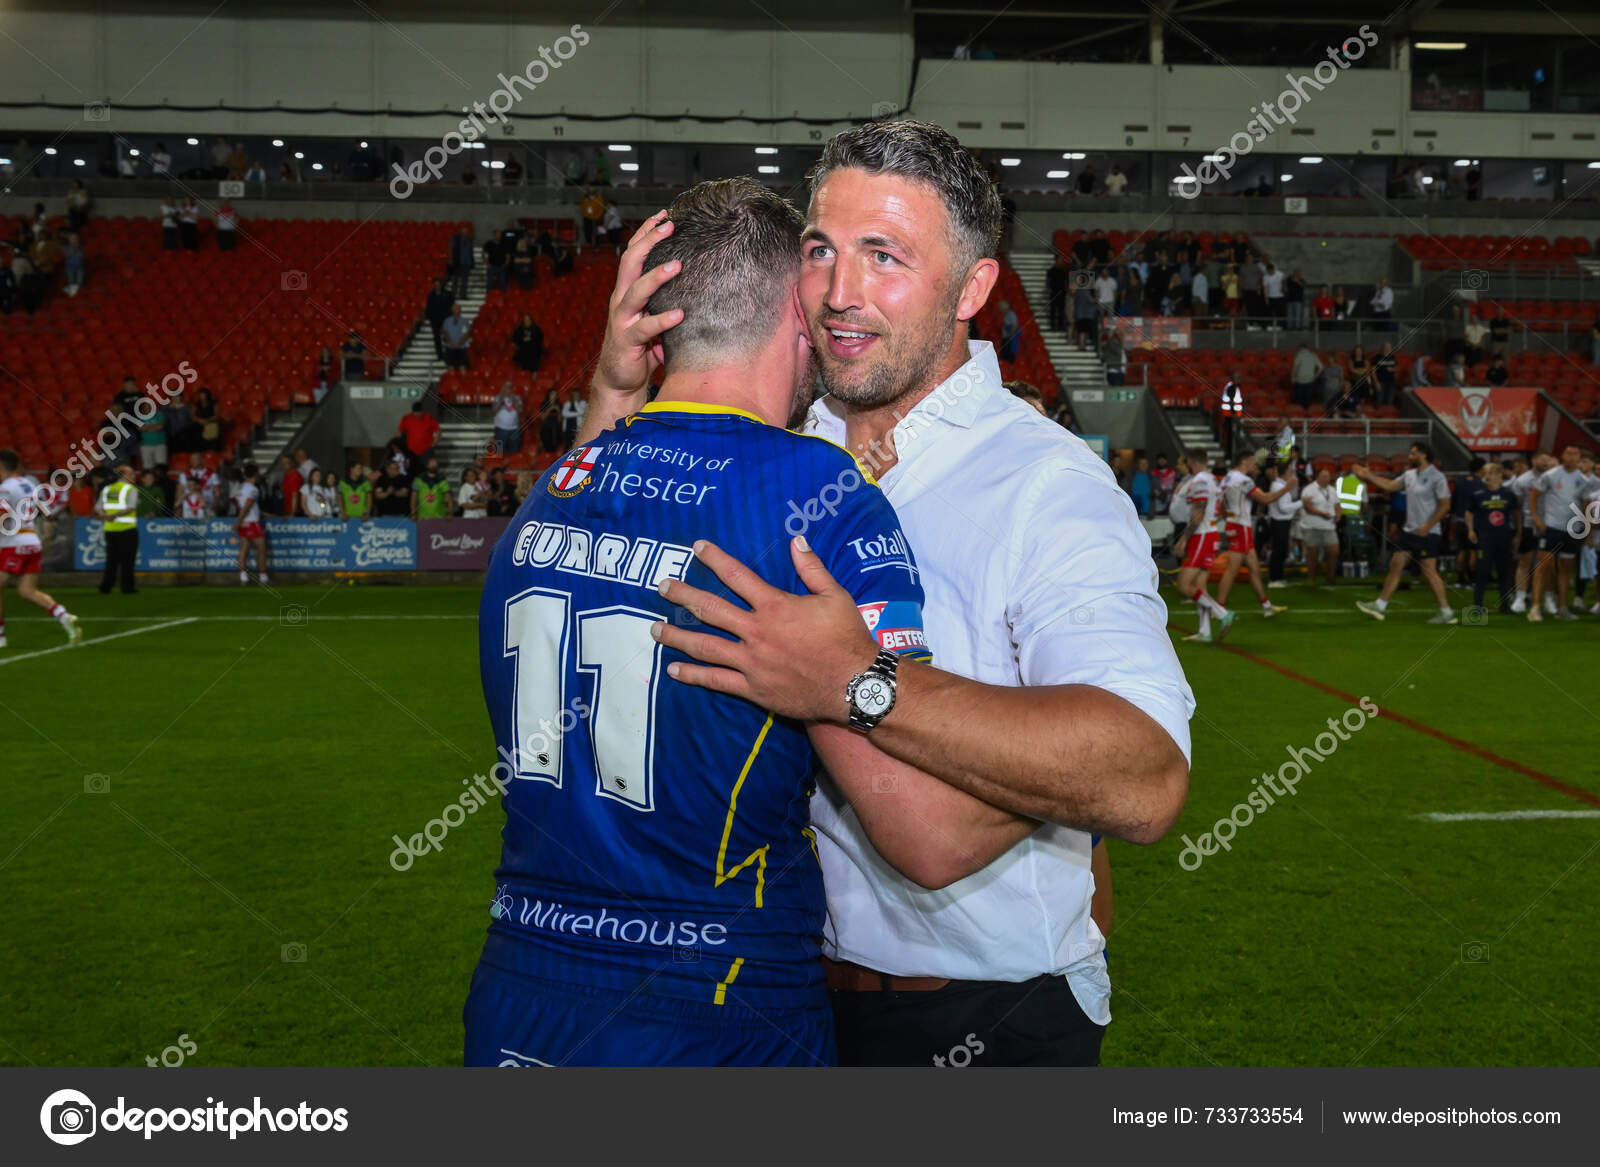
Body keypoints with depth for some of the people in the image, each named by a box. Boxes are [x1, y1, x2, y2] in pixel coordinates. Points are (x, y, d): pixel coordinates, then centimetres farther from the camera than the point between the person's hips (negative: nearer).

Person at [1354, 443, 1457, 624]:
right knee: (1395, 565, 8)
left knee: (1429, 572, -7)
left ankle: (1446, 612, 1)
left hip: (1427, 533, -8)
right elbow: (1390, 485, 24)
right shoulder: (1410, 475, 11)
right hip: (1409, 531, 8)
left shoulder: (1436, 477, -13)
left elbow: (1445, 505, -16)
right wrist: (1368, 476, 21)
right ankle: (1380, 605, 12)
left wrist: (1428, 526, -20)